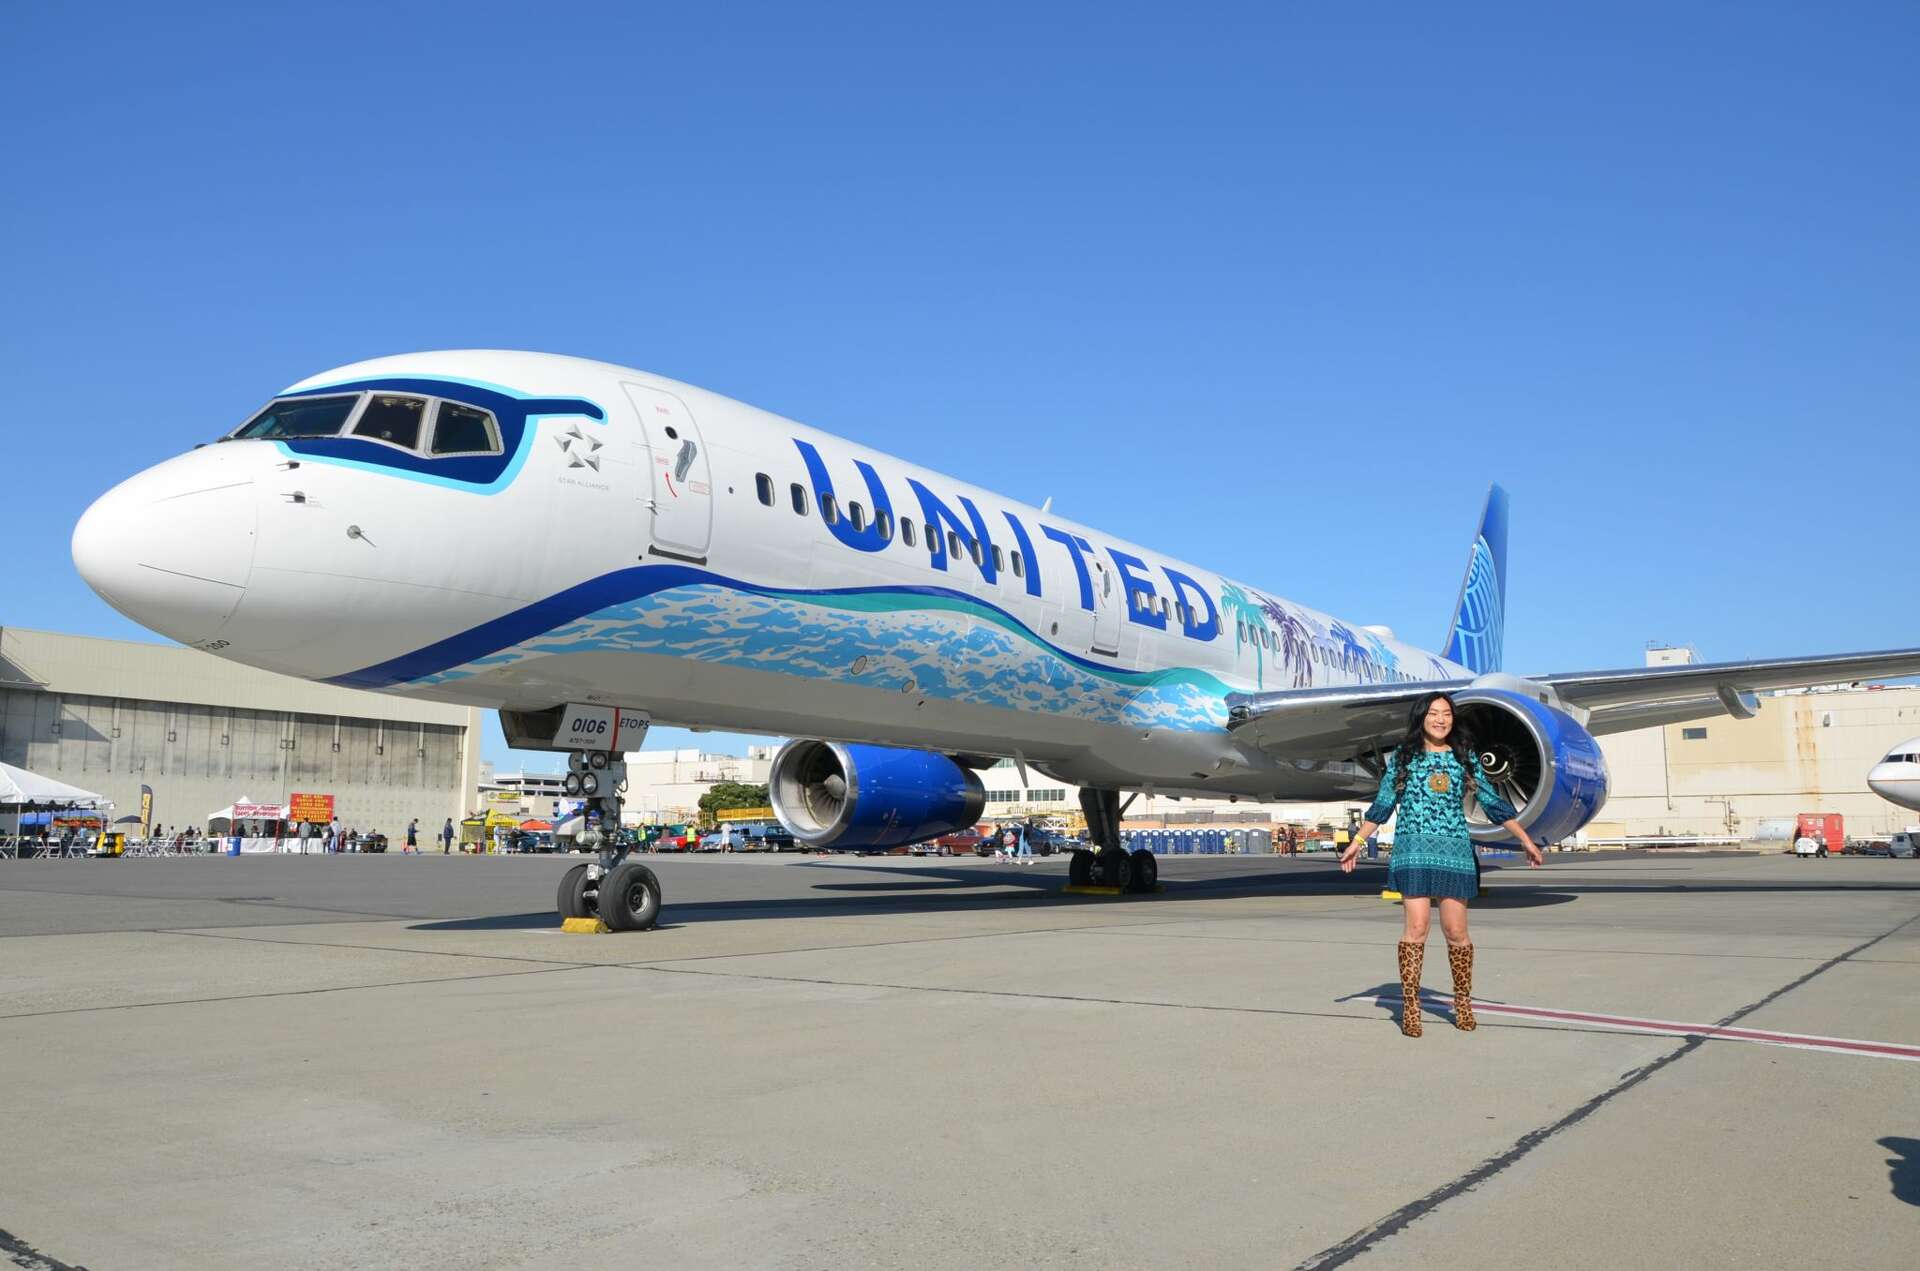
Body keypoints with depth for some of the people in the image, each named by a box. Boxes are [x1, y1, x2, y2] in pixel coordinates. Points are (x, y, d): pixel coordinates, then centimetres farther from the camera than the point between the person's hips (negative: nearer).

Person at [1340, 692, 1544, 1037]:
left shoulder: (1465, 757, 10)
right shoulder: (1402, 756, 8)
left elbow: (1492, 803, 13)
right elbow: (1382, 805, 10)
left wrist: (1525, 840, 10)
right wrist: (1356, 843, 6)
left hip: (1455, 850, 1)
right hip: (1413, 849, -1)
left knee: (1456, 930, 1)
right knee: (1416, 928, -7)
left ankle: (1463, 1001, 20)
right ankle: (1410, 1006, 3)